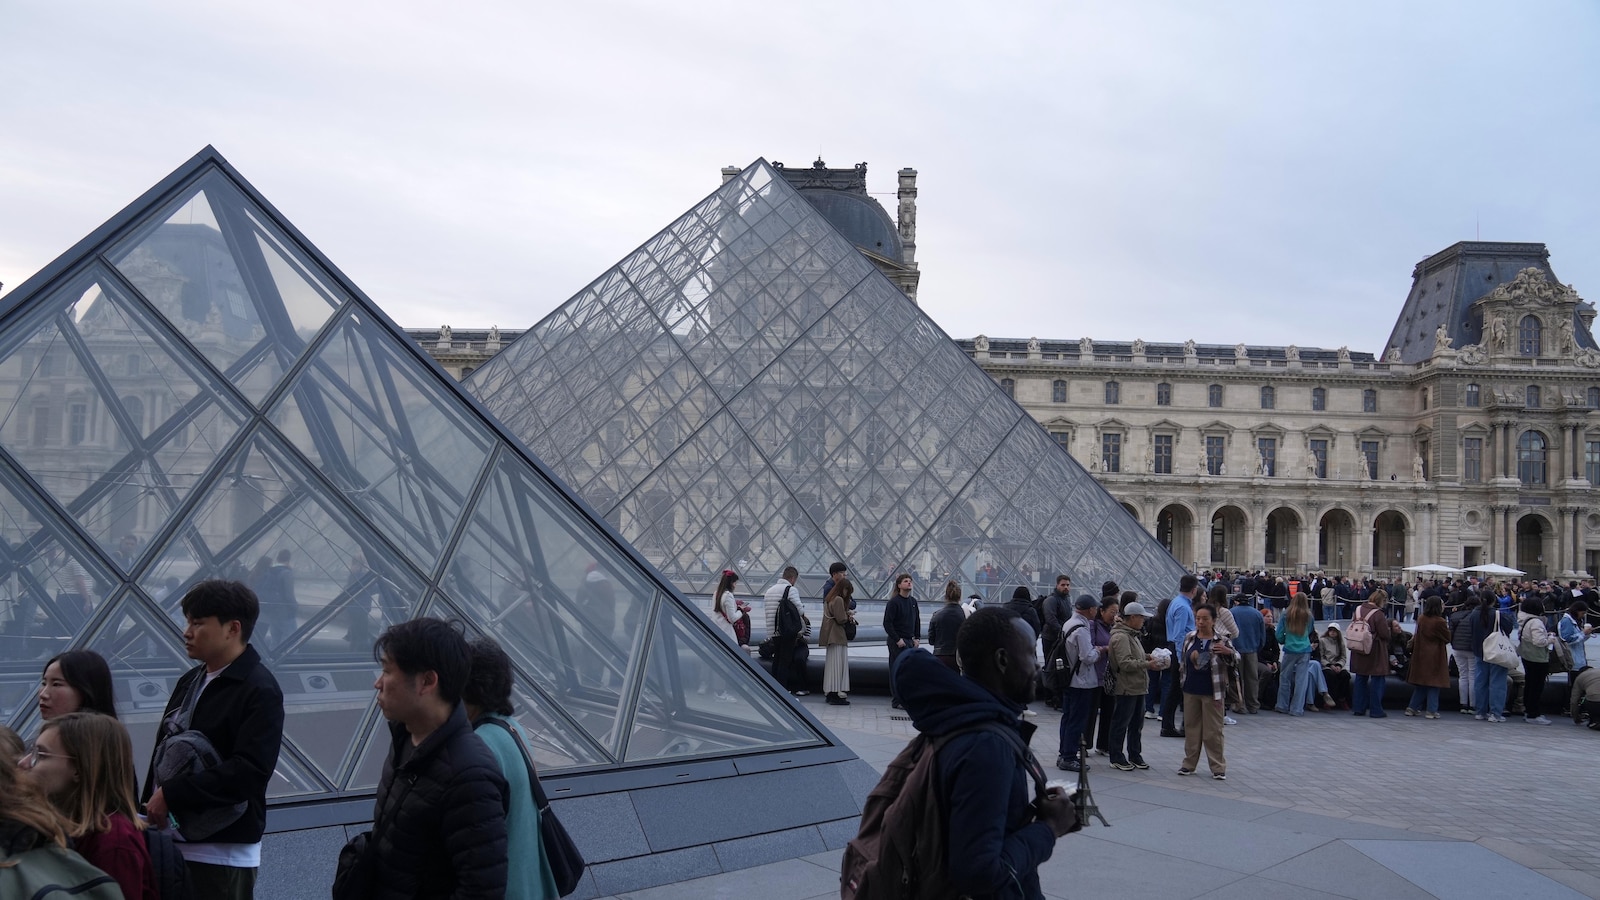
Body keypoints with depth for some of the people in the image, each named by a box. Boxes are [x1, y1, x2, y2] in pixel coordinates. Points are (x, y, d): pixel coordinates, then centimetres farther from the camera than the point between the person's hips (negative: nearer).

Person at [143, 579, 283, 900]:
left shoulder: (259, 691, -12)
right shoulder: (190, 681, 14)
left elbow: (251, 771, -22)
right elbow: (163, 751, 19)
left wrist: (172, 793, -20)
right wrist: (149, 807, 12)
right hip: (173, 841, 8)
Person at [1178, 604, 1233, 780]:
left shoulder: (1221, 641, -7)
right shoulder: (1189, 638, 4)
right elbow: (1182, 660, 16)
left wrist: (1229, 652, -19)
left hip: (1212, 692, -4)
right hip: (1190, 690, 4)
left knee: (1213, 731, 2)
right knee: (1191, 727, 12)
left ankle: (1218, 767, 12)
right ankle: (1189, 764, 22)